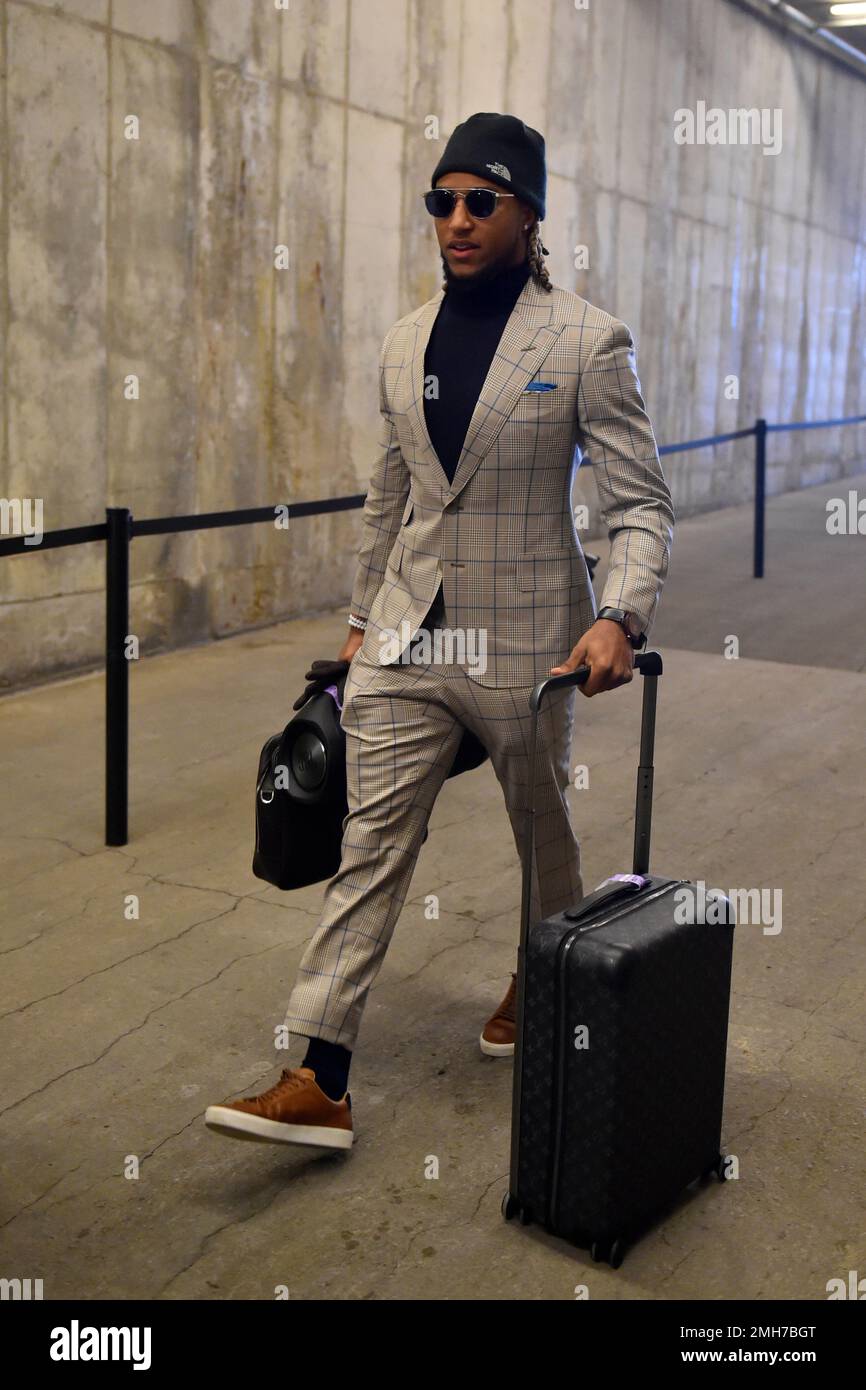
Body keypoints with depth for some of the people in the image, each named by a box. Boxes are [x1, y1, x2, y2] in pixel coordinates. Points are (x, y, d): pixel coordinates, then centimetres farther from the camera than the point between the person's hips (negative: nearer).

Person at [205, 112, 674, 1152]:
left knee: (542, 834, 17)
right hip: (406, 638, 4)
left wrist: (620, 618, -26)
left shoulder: (586, 342, -8)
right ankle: (319, 1082, 2)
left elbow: (640, 504, -9)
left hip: (524, 642, -3)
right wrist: (362, 620, 18)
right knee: (370, 845, -1)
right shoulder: (404, 343, 7)